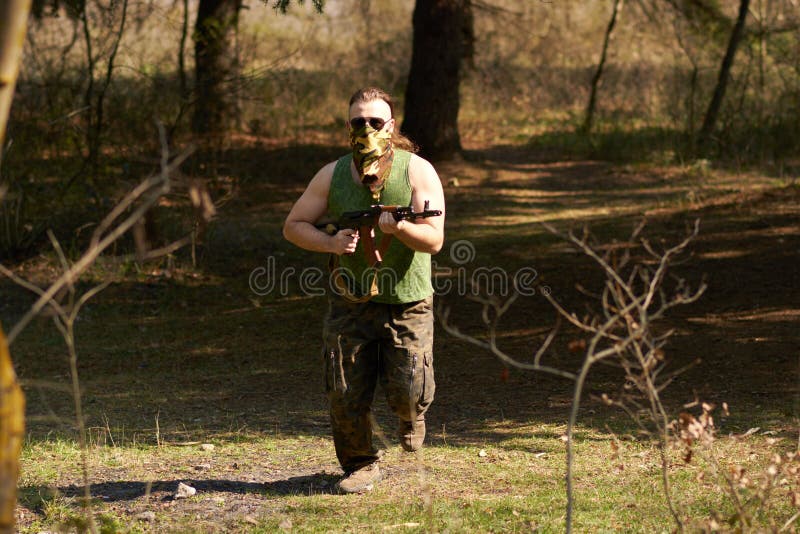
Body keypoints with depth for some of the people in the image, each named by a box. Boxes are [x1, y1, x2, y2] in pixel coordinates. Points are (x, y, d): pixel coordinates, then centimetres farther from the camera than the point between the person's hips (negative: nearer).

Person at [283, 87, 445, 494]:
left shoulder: (418, 171, -7)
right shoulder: (332, 175, 0)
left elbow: (434, 240, -13)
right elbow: (293, 226, 6)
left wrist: (398, 228, -33)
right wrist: (330, 243, -13)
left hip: (407, 303, -2)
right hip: (350, 304, 2)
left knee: (408, 391, -8)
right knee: (346, 396, -1)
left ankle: (410, 414, 29)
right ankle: (361, 466, 21)